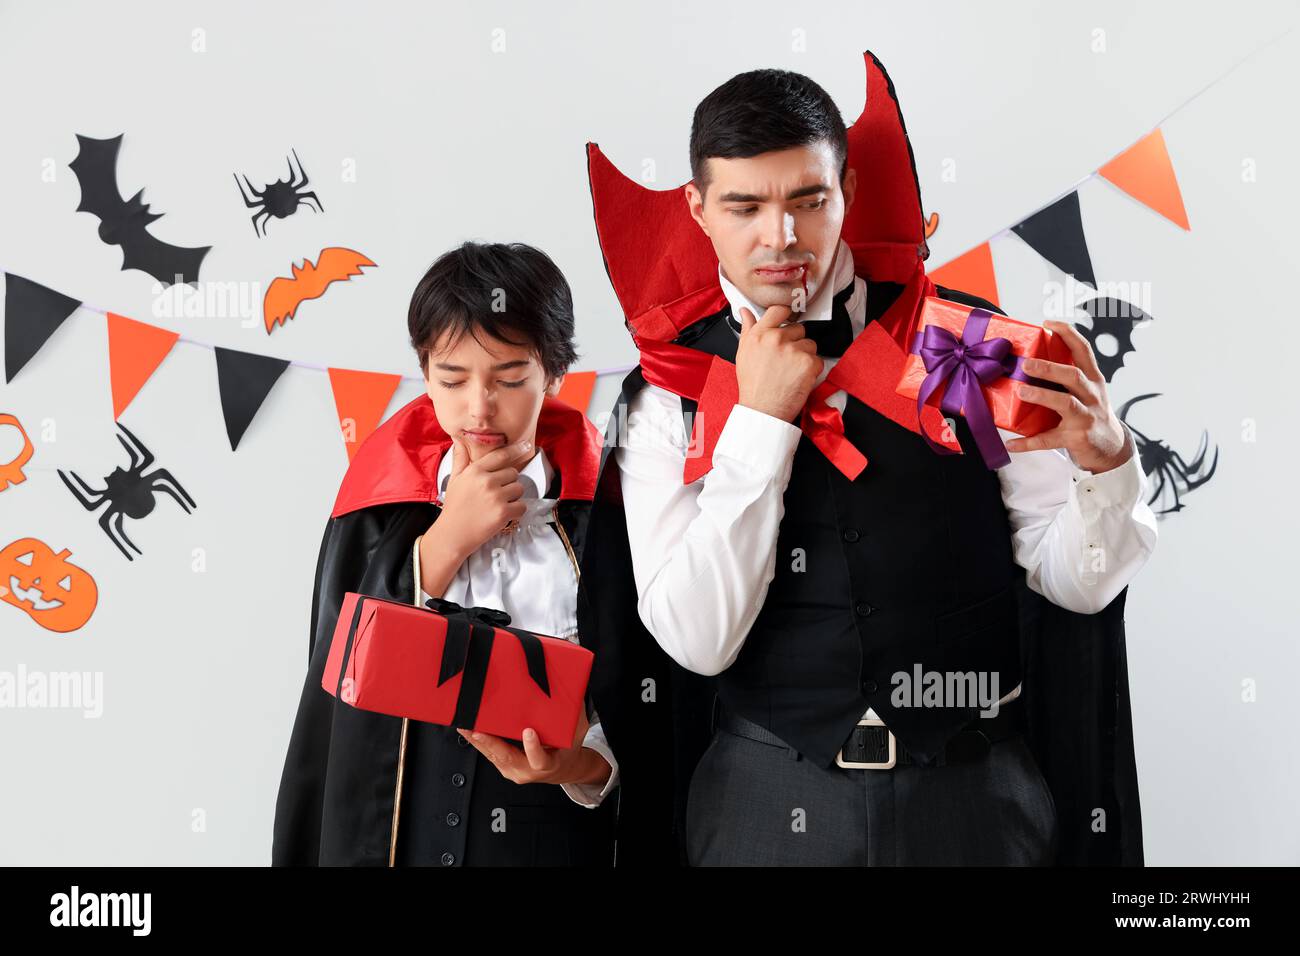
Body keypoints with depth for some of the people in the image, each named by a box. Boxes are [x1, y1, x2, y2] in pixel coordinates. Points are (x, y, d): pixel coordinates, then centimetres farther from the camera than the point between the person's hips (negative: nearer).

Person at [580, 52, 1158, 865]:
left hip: (974, 796, 1)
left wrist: (1104, 459, -24)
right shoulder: (667, 396, -5)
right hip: (767, 802, 0)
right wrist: (760, 418, -17)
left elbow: (1078, 581, -4)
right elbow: (698, 639, -14)